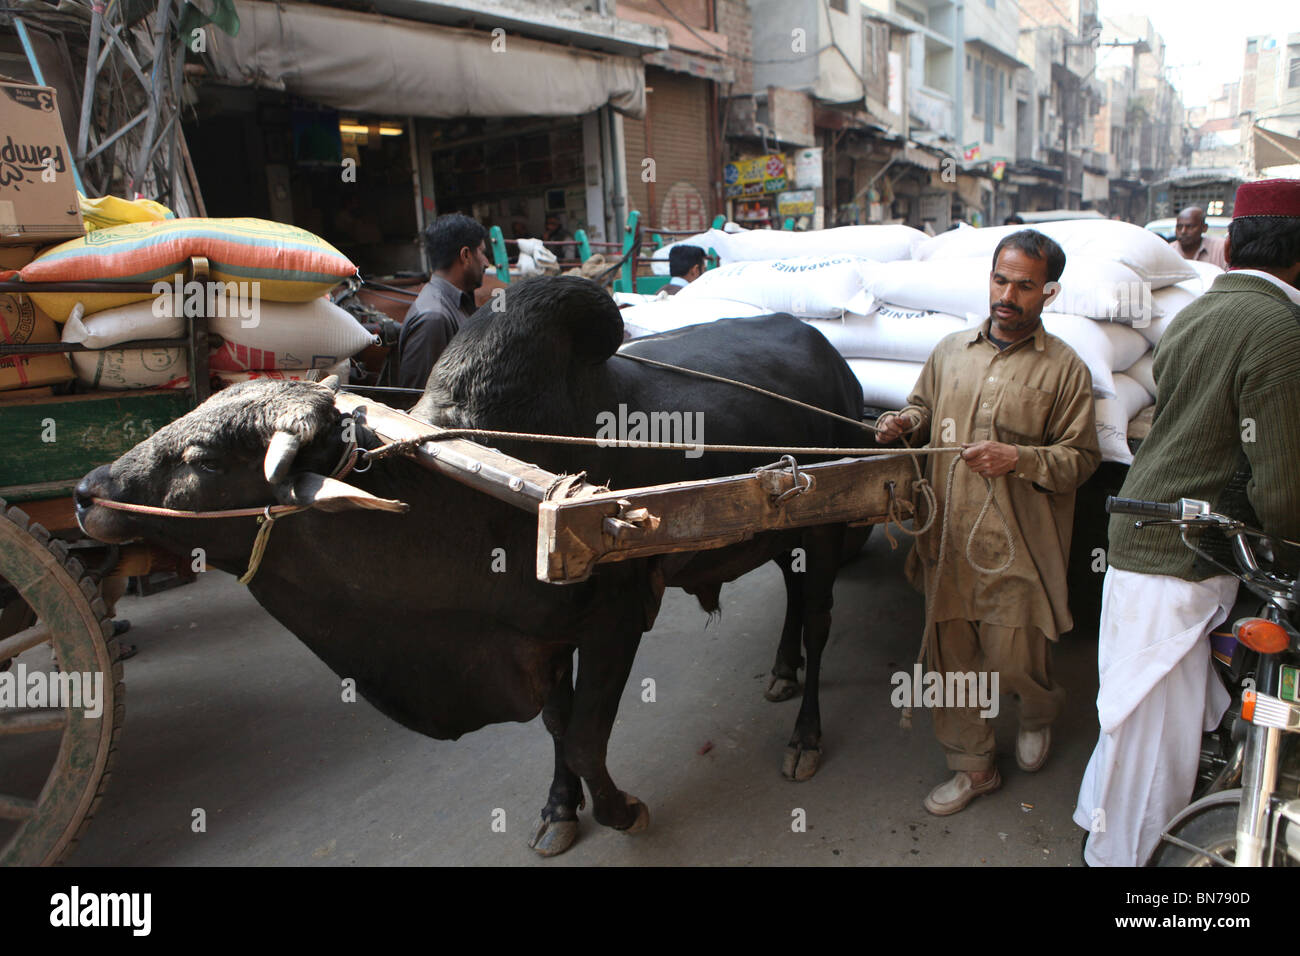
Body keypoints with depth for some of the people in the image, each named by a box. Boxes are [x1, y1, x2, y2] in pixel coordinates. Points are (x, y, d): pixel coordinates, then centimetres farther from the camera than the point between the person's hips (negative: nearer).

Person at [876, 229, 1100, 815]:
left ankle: (1040, 711, 42)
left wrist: (1017, 459, -20)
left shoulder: (1064, 368, -2)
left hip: (1016, 547, -3)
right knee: (950, 657, 10)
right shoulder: (951, 350, 10)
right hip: (946, 538, 4)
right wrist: (907, 422, 1)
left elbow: (1081, 457, -3)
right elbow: (924, 406, 24)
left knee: (1013, 661, 5)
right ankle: (973, 766, 29)